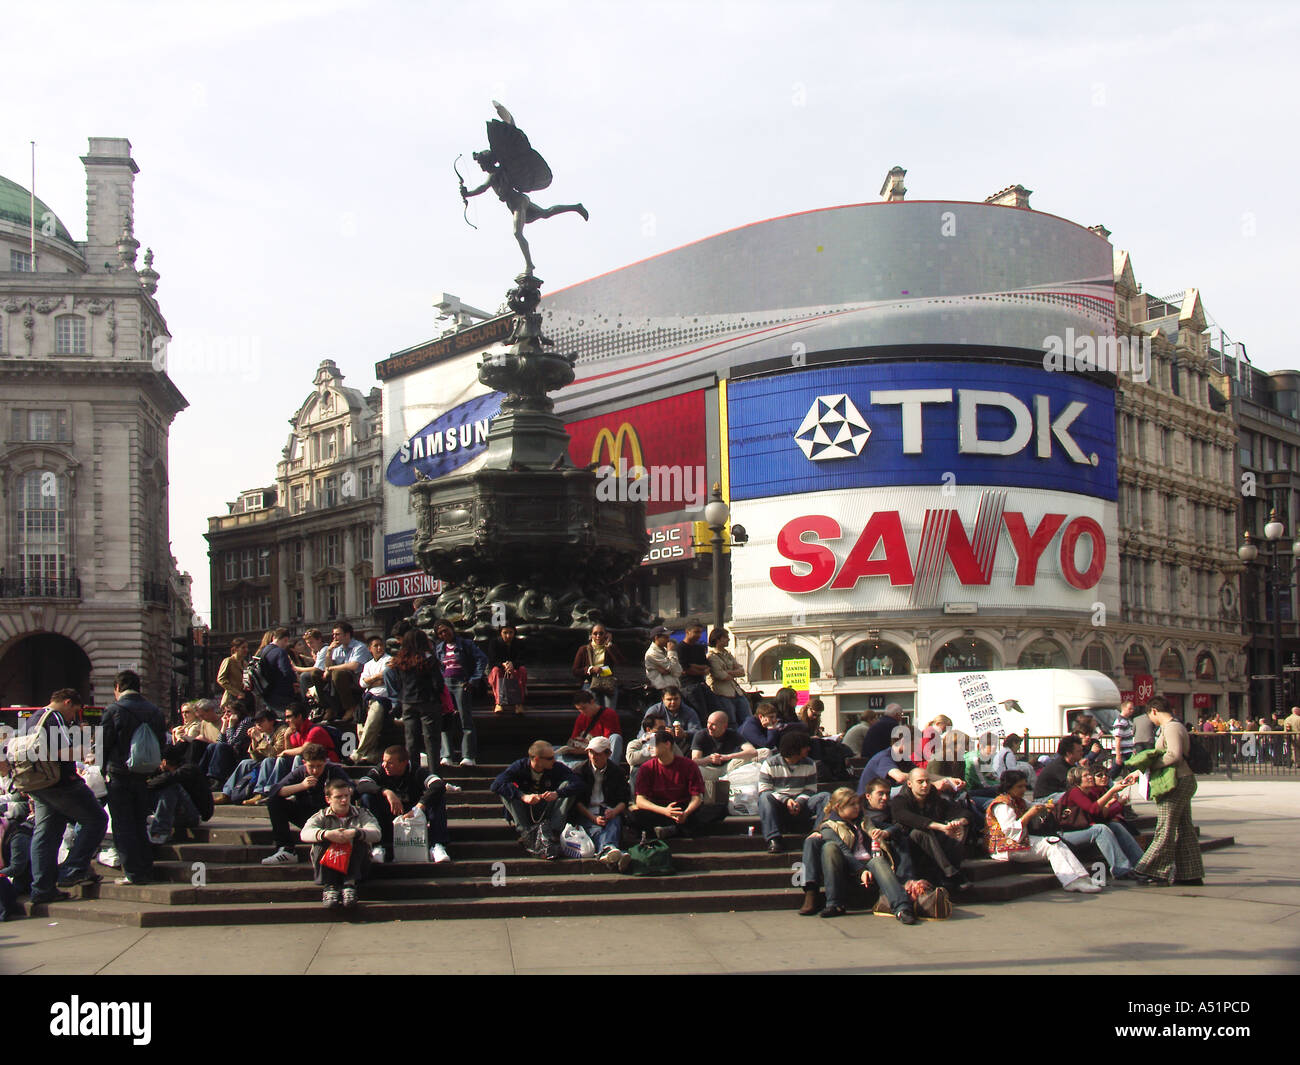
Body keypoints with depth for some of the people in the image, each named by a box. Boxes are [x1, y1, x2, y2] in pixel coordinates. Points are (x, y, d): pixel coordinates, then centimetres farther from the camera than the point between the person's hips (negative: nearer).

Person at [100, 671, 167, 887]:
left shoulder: (114, 710, -7)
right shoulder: (155, 711, 6)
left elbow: (103, 744, -6)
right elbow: (161, 743, 10)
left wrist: (103, 771, 5)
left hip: (119, 775, -5)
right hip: (145, 777, 5)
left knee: (123, 825, 1)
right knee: (141, 824, 14)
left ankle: (133, 873, -3)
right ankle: (147, 871, 12)